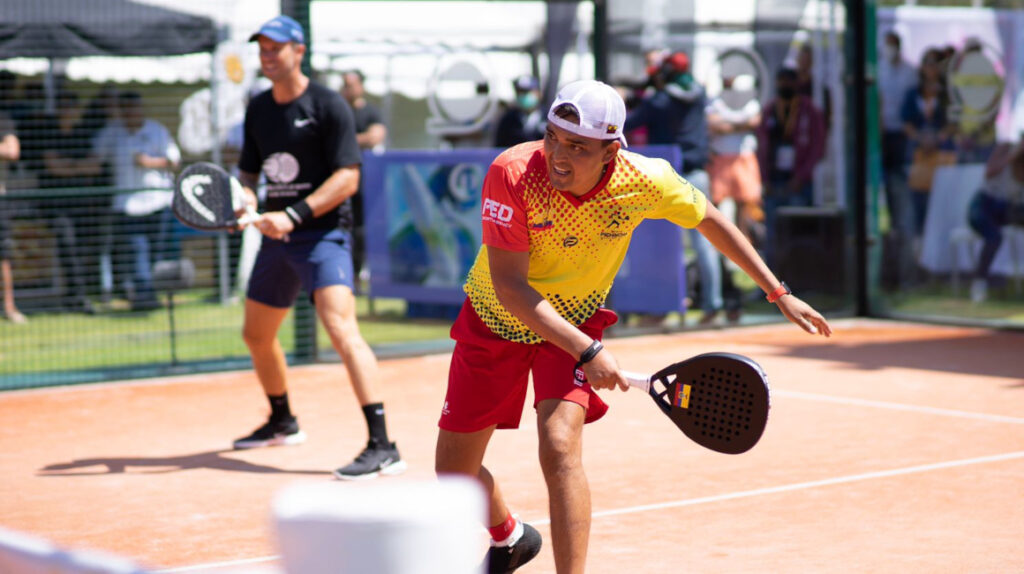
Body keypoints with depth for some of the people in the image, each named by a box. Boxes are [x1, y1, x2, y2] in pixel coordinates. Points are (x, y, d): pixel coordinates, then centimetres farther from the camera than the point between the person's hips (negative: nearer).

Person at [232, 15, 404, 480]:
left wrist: (294, 215, -23)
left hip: (323, 233, -8)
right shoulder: (258, 110, 12)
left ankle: (382, 447, -30)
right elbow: (248, 171, 20)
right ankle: (282, 423, 45)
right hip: (277, 236, 8)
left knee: (341, 329, -25)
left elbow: (347, 178, -15)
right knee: (256, 335, 19)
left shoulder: (328, 105, -9)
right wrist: (245, 195, -4)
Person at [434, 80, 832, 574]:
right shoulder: (512, 174, -31)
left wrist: (780, 294, 0)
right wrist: (587, 352, -38)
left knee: (560, 449, -25)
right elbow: (509, 287, -31)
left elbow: (711, 221, -3)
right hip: (494, 322, 0)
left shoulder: (645, 181, -23)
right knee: (453, 470, 8)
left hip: (576, 320, 0)